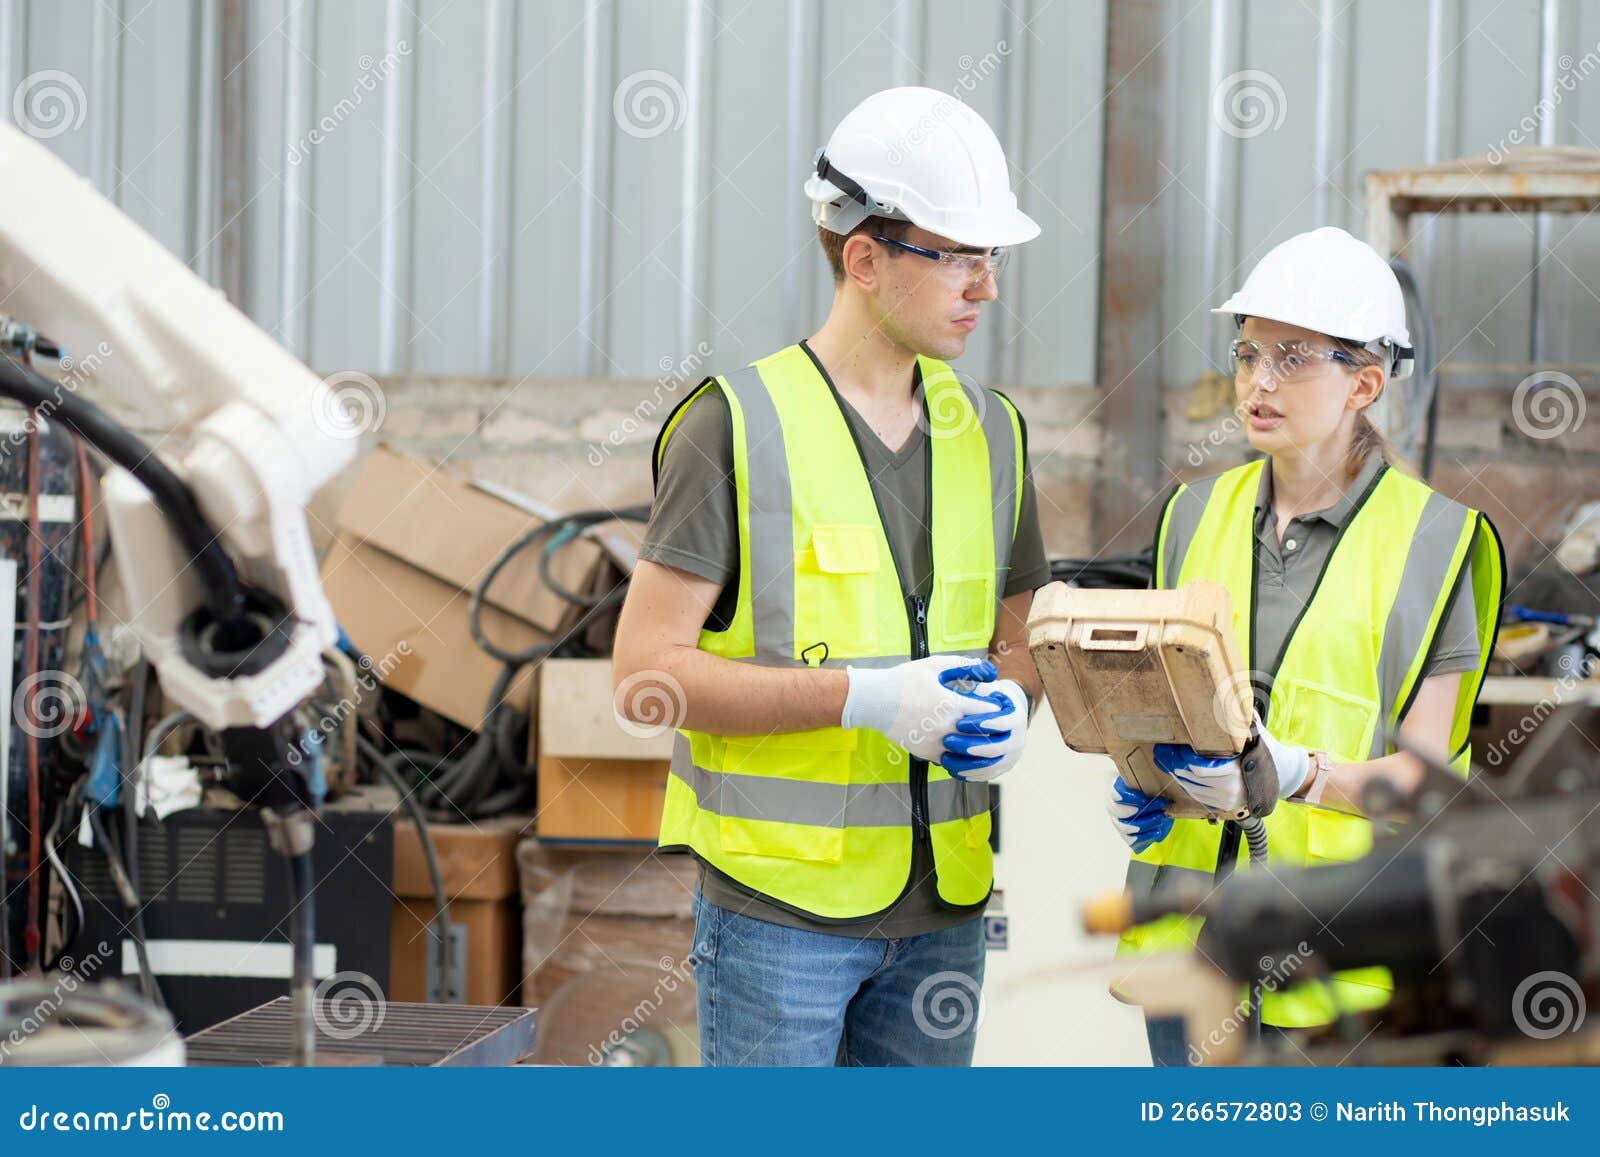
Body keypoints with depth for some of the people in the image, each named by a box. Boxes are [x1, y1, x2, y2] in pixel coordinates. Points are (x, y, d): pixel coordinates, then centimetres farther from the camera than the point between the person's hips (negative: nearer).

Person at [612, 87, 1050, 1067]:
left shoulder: (990, 433, 12)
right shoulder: (736, 426, -7)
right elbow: (647, 672, -12)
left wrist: (1009, 708, -4)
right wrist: (866, 698, -20)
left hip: (944, 905, 6)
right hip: (781, 905, -6)